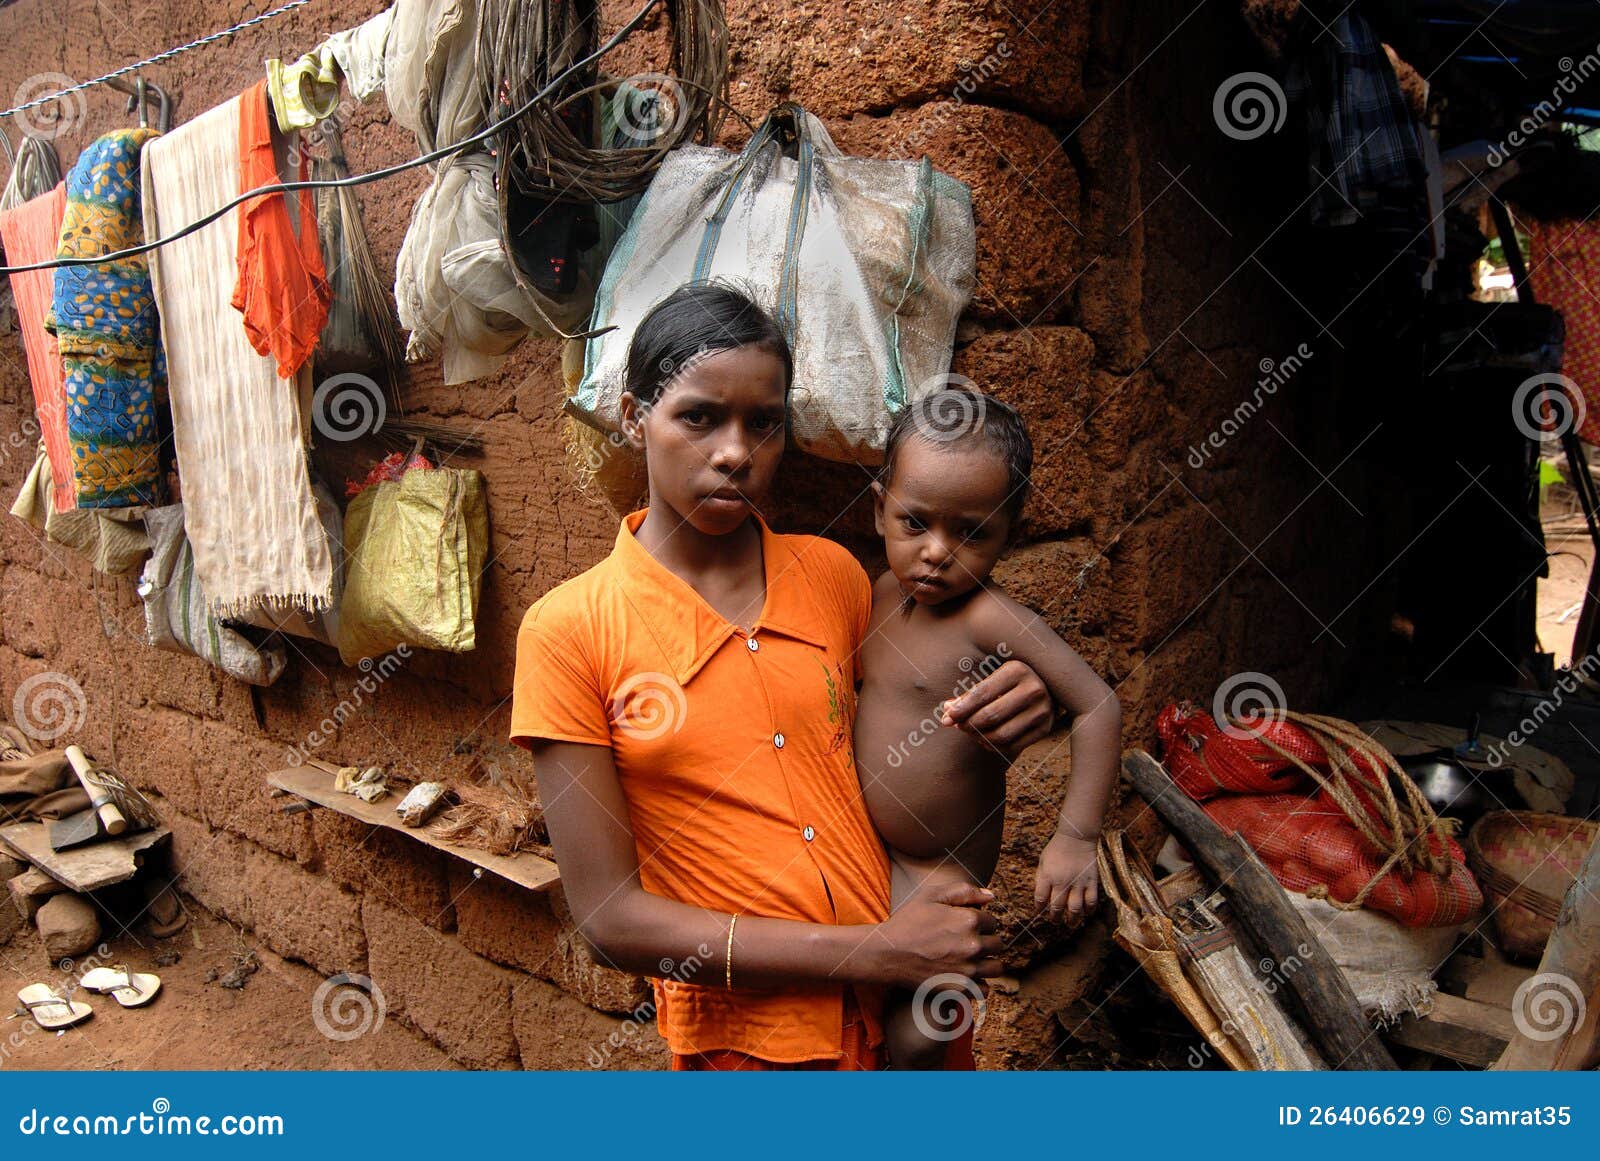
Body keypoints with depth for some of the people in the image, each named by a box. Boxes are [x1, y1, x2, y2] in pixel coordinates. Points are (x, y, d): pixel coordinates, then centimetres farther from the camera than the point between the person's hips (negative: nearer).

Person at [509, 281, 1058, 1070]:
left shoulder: (833, 575, -1)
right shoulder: (570, 630, -12)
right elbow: (610, 917, -14)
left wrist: (993, 727, -10)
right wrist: (876, 952, -18)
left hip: (912, 1015, 4)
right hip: (749, 1040, -3)